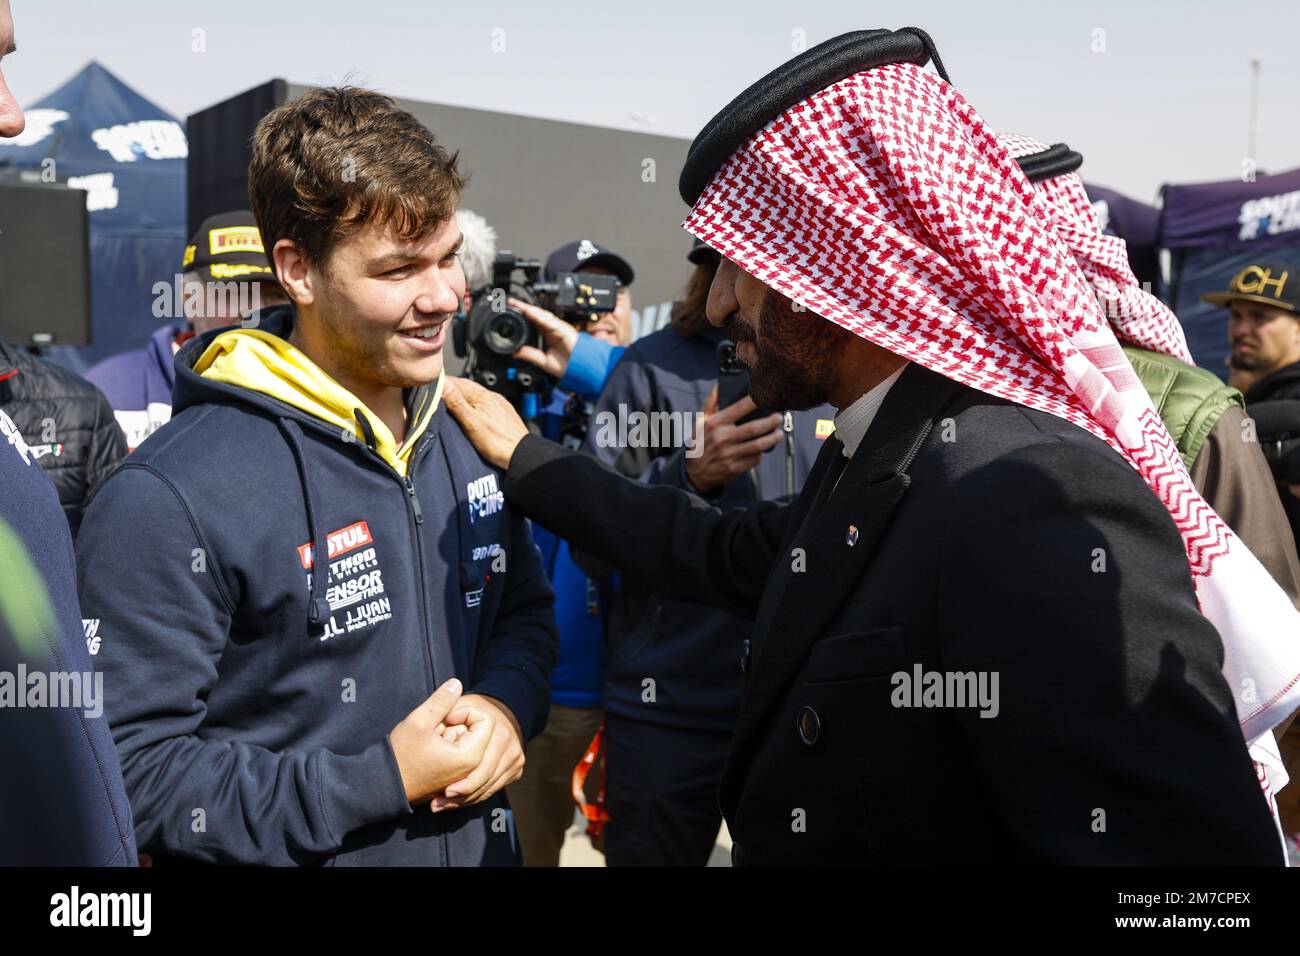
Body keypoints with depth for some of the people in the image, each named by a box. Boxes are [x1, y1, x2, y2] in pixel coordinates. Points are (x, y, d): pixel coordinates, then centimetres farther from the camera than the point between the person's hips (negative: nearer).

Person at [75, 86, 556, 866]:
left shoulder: (466, 430, -3)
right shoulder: (168, 502, -23)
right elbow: (137, 771, -21)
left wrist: (505, 706, -12)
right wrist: (385, 780, -23)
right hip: (315, 850, -5)